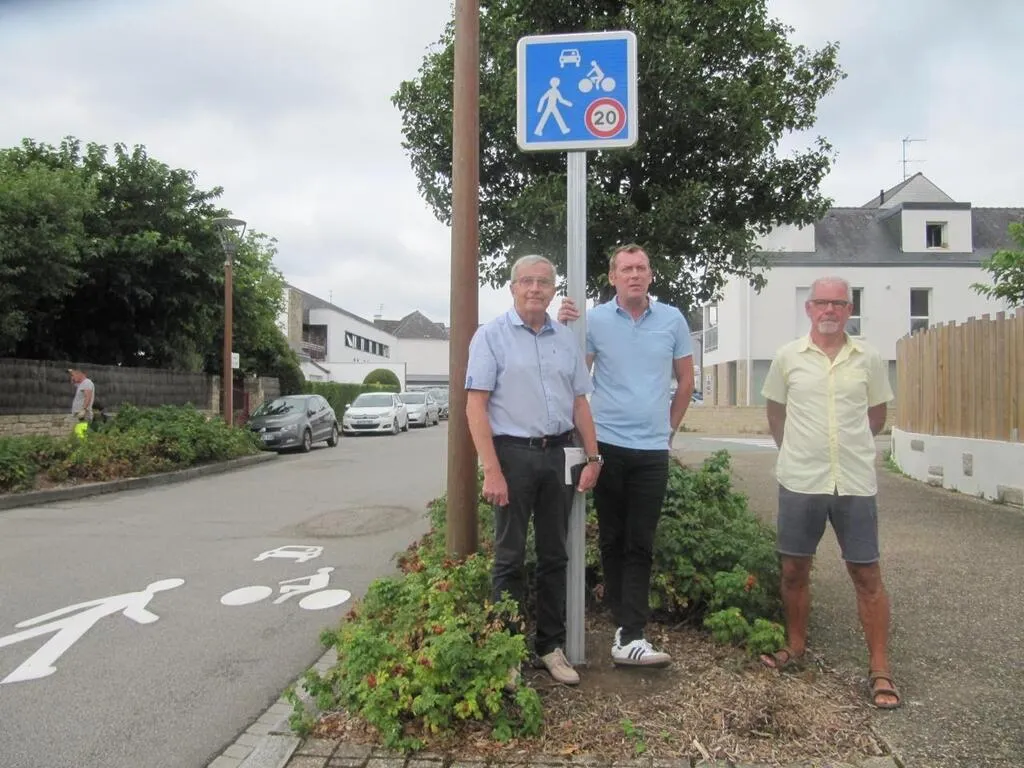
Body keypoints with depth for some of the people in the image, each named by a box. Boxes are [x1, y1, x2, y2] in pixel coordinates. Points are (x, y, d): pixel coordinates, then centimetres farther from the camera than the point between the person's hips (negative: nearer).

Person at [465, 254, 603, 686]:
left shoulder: (566, 339, 11)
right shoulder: (492, 336, -4)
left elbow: (580, 403, 15)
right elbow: (475, 406, -10)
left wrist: (592, 458, 7)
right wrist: (492, 470, -17)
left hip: (559, 454, 5)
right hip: (513, 454, -5)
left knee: (554, 555, 13)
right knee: (510, 557, 4)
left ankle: (551, 645, 26)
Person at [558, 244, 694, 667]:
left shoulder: (672, 320, 4)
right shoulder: (593, 319, -2)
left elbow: (685, 380, 14)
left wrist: (669, 428, 13)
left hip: (653, 449, 1)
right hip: (608, 445, -1)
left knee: (640, 545, 1)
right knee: (612, 540, 9)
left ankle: (629, 637, 2)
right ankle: (627, 626, 22)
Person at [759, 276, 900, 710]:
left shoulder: (868, 360, 2)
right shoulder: (788, 357, 1)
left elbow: (877, 416, 14)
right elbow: (775, 412, 12)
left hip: (856, 483, 0)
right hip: (800, 482, 1)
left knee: (866, 574, 4)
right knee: (794, 570, 10)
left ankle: (880, 670, 16)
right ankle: (795, 646, 30)